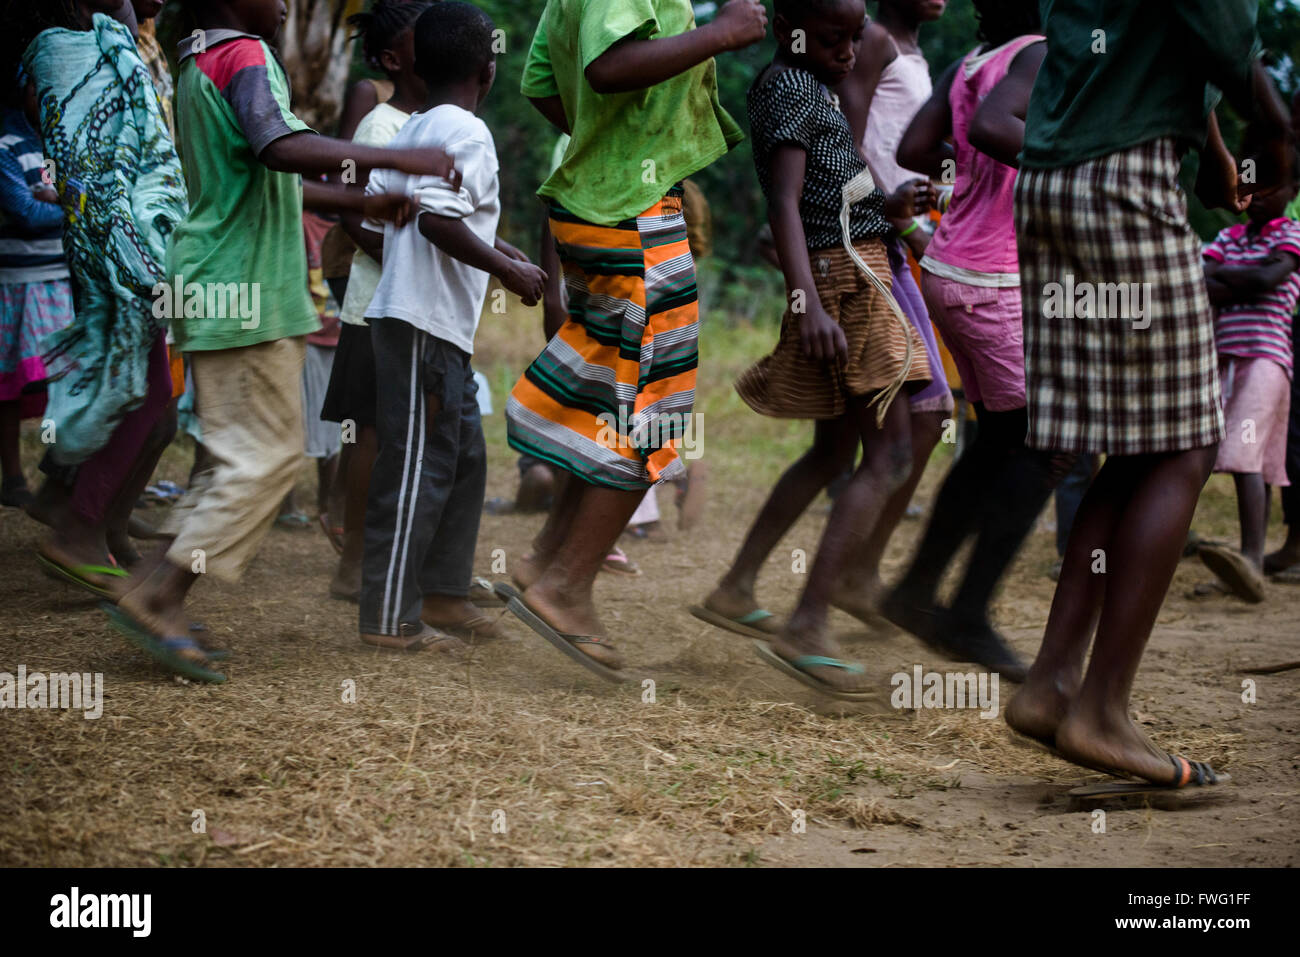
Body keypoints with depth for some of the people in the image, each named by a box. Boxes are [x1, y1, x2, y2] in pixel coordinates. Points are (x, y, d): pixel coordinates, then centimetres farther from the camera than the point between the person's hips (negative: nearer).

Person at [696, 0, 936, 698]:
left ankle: (735, 589, 24)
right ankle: (807, 628, -17)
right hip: (843, 279, -10)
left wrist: (886, 207, 6)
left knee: (832, 451, 19)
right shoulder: (790, 85, -12)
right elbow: (786, 203, -23)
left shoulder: (809, 85, 18)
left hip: (853, 271, 10)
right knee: (889, 454, -13)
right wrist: (807, 302, -33)